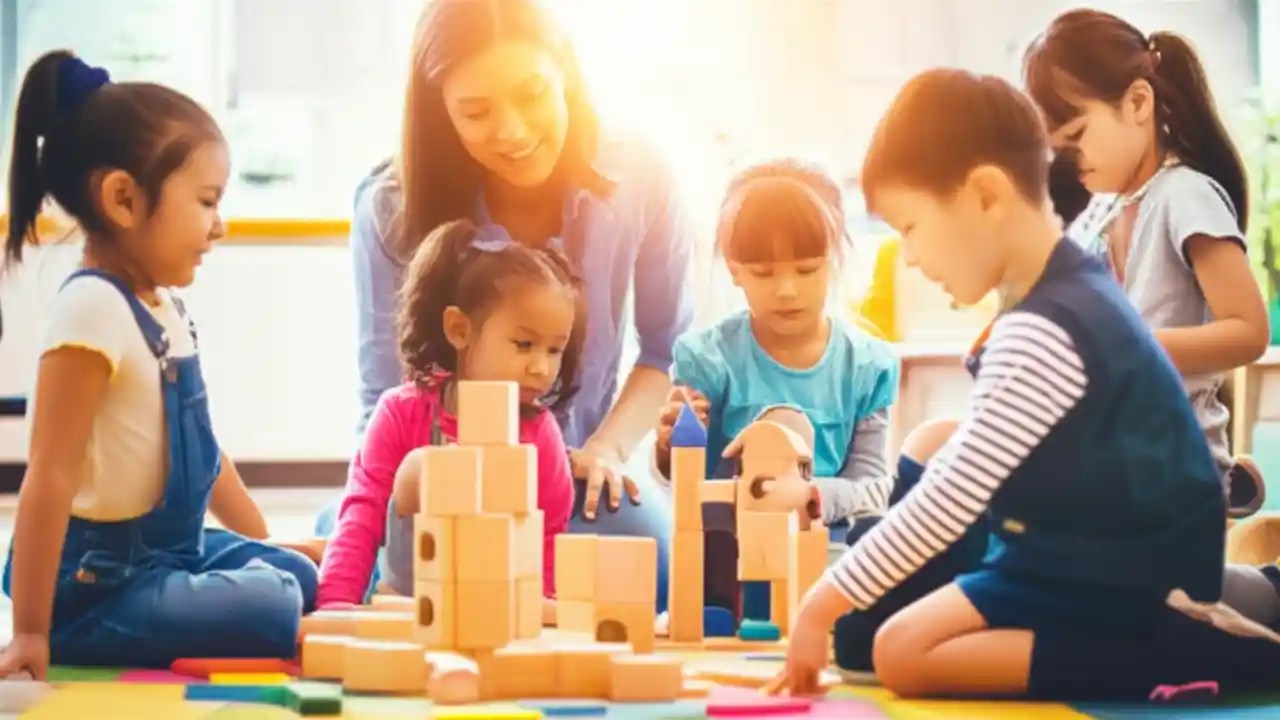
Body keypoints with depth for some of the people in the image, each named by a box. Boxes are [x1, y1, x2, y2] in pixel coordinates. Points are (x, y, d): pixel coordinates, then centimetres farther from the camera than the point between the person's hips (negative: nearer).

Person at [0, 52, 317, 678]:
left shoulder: (162, 308, 10)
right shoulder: (92, 309, -20)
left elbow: (200, 449, 21)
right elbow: (50, 475, -23)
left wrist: (264, 542, 26)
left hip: (172, 550, 10)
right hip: (96, 582, -10)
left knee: (299, 576, 18)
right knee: (271, 608, -24)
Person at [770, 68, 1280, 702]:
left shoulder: (1043, 333, -23)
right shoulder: (1072, 292, 8)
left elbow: (950, 499, -23)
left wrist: (823, 603, -16)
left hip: (1123, 591, -10)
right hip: (1107, 554, 10)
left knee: (904, 653, -16)